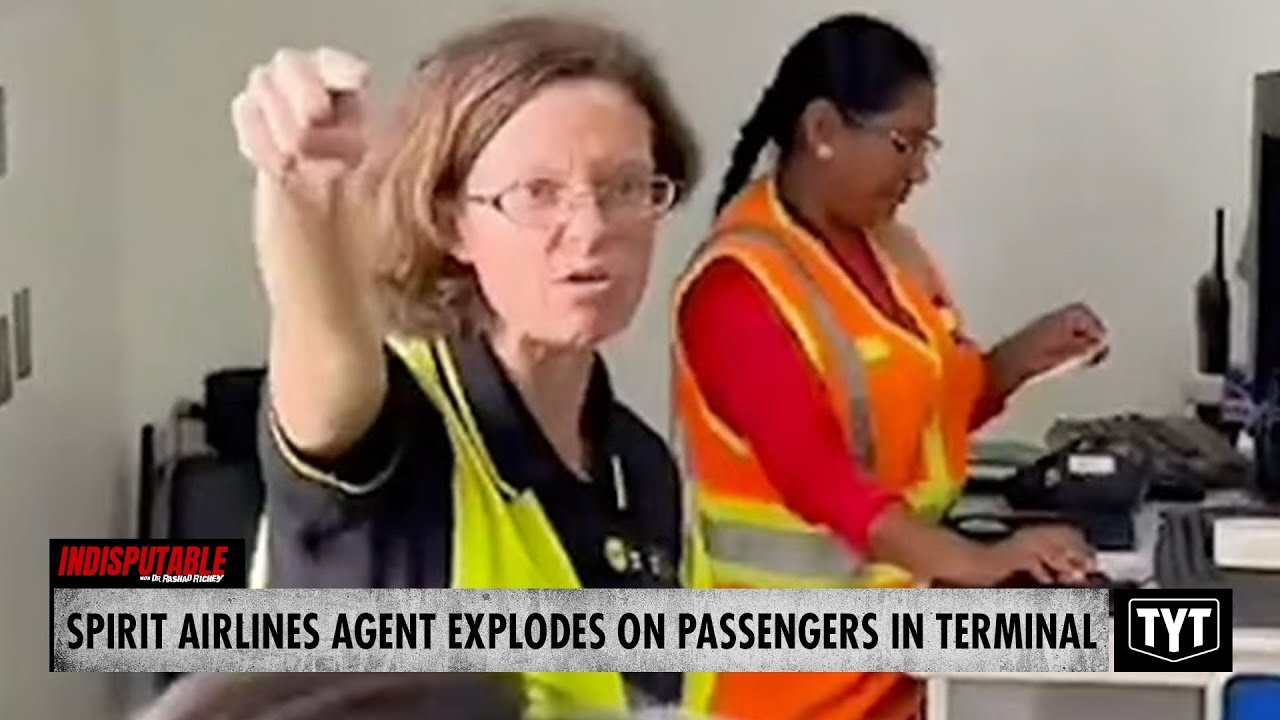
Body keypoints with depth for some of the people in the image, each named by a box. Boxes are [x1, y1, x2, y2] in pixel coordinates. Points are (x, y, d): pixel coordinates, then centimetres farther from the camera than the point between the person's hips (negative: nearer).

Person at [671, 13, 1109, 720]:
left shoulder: (887, 246, 7)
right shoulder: (740, 283, -19)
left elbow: (935, 402, 16)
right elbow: (816, 479, -27)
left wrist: (1029, 353, -1)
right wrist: (978, 562, -35)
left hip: (884, 627, 8)